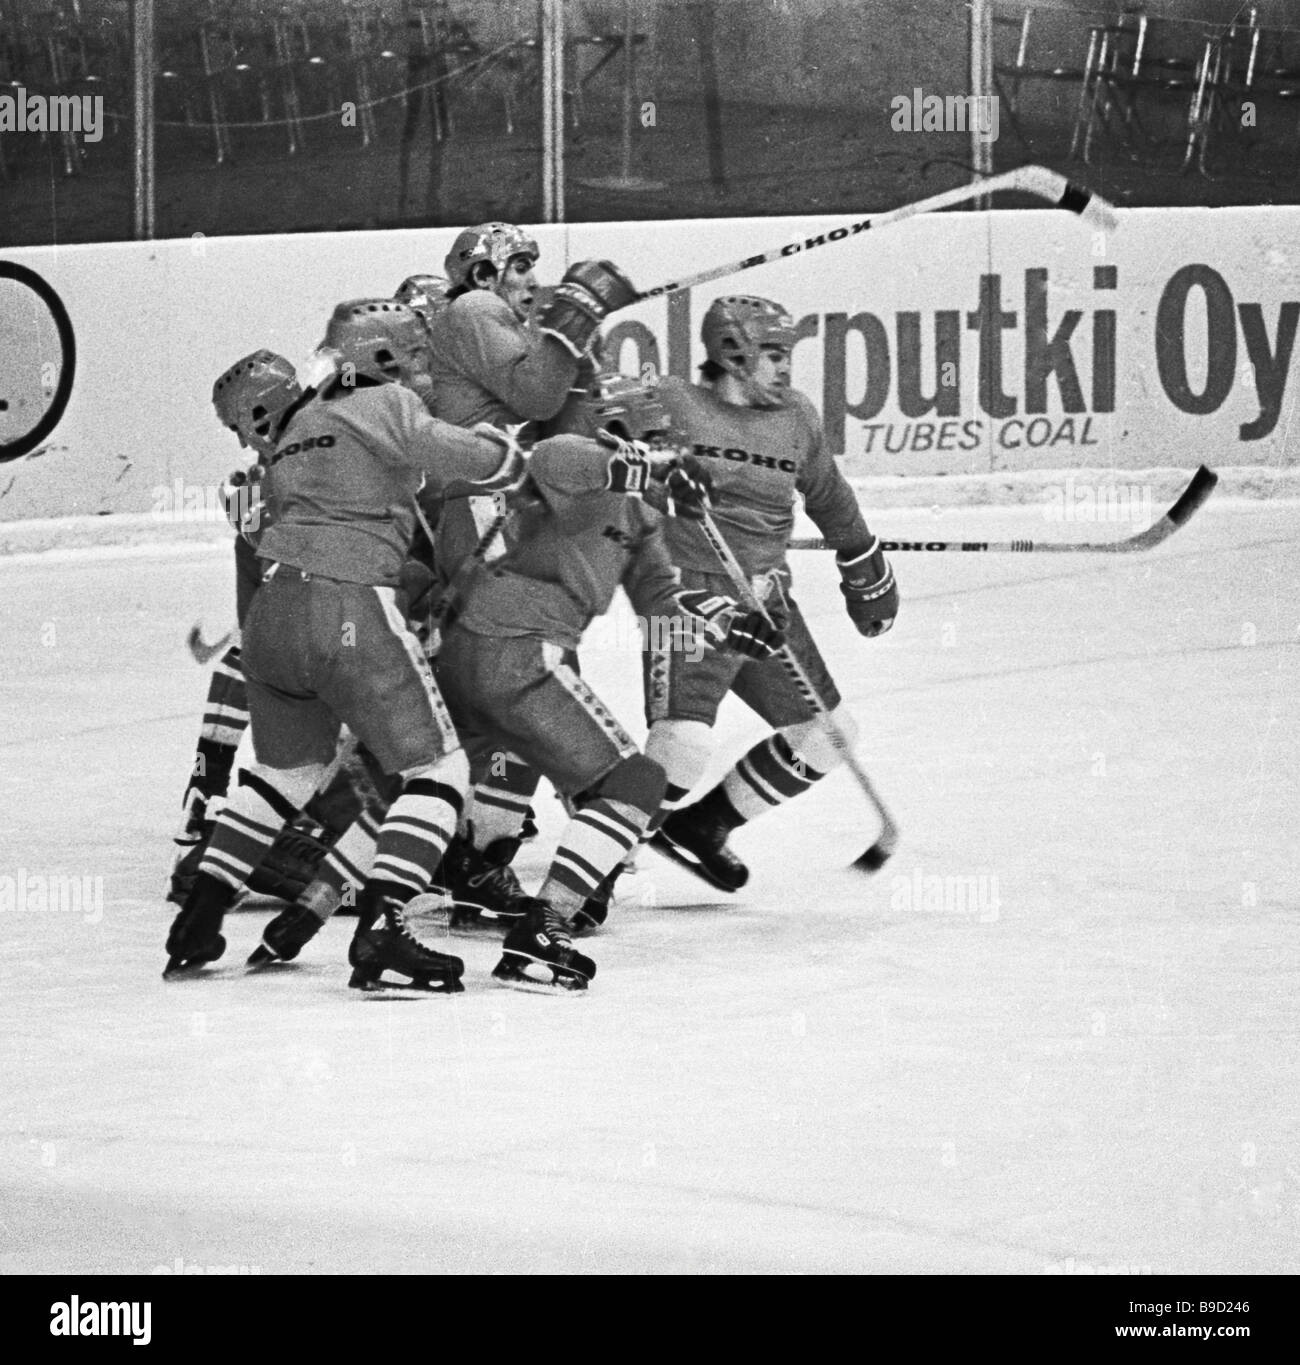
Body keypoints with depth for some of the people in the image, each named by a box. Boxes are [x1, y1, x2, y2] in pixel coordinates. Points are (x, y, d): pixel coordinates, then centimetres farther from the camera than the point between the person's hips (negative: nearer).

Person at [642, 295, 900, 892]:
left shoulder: (796, 417, 11)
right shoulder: (672, 405, -7)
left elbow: (828, 496, 26)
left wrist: (866, 569, 34)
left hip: (768, 605, 7)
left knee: (827, 735, 10)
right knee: (685, 743, -23)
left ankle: (704, 826, 24)